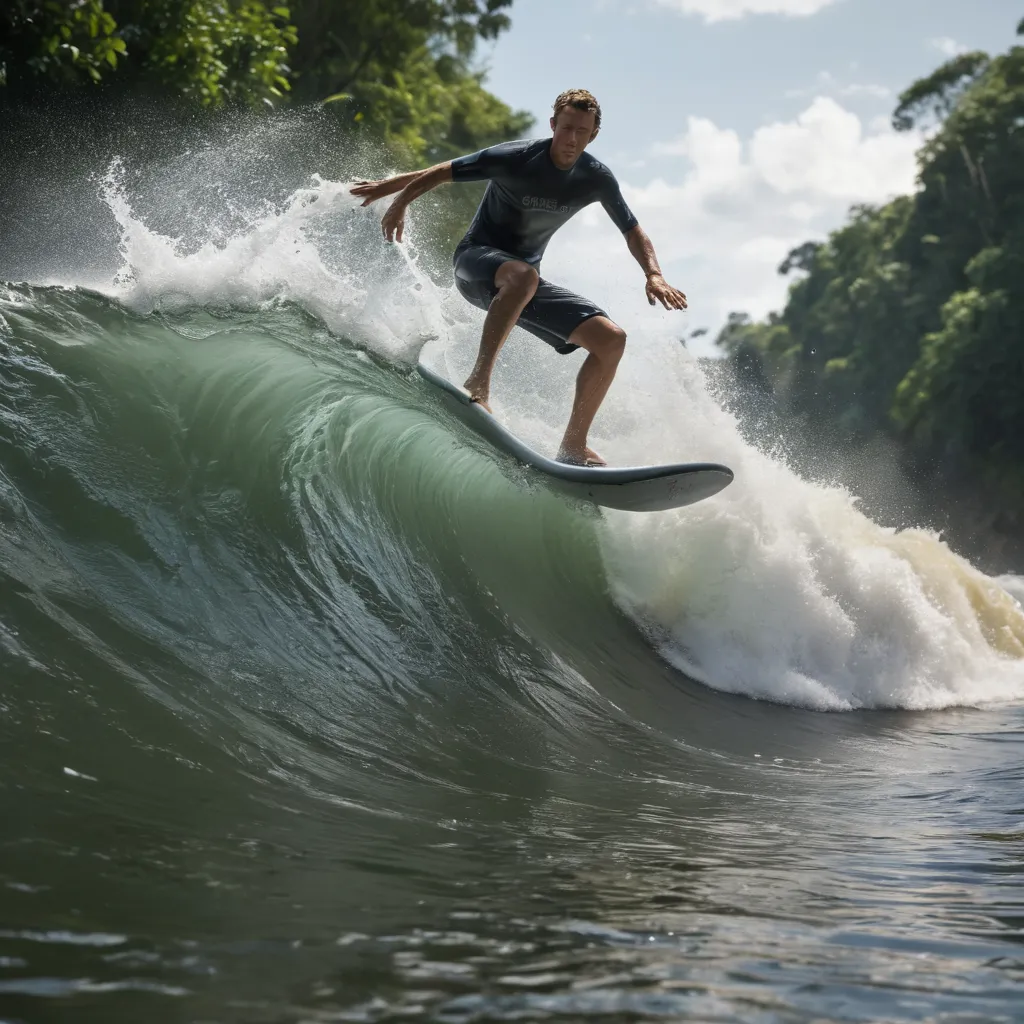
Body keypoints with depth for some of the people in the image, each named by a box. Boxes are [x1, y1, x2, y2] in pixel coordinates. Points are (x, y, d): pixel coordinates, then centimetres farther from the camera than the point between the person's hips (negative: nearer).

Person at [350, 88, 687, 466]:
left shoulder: (596, 179, -4)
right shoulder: (516, 159, -18)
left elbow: (632, 231, 6)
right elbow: (442, 172, -10)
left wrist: (653, 275, -10)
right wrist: (399, 201, -11)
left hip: (524, 280, 6)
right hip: (476, 262, -6)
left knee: (611, 339, -9)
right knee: (522, 275, -43)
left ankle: (573, 445, -8)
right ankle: (479, 381, -42)